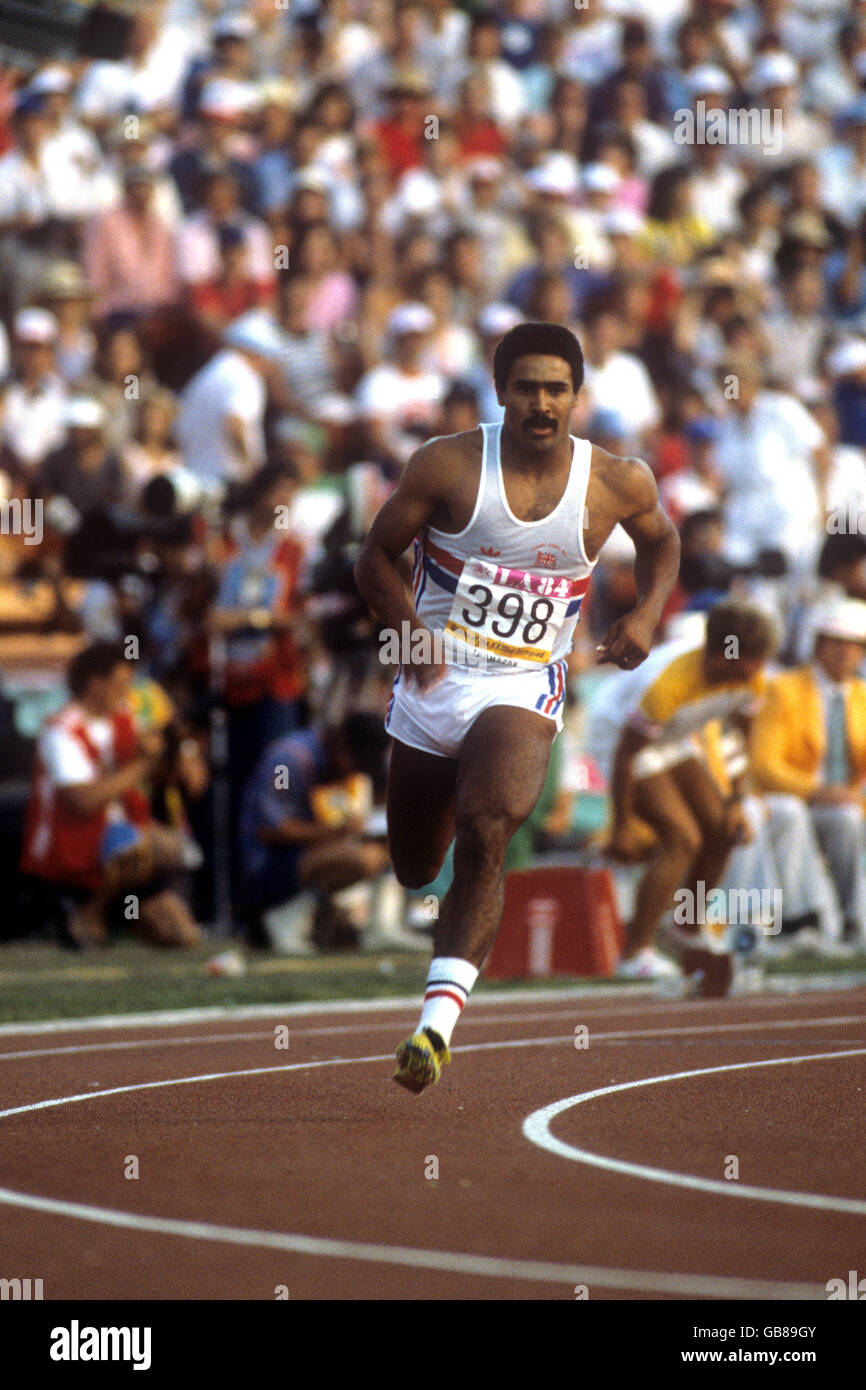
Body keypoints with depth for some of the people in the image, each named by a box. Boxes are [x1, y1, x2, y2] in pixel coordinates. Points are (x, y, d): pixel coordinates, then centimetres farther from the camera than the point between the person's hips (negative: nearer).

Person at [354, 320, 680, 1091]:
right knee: (413, 869, 13)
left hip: (522, 689, -2)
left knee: (485, 835, -28)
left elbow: (662, 541, 18)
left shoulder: (618, 482, -4)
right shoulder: (448, 465, -8)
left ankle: (438, 1022, -32)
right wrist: (411, 630, -16)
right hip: (433, 682, 2)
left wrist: (648, 614, 0)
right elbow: (377, 558, 0)